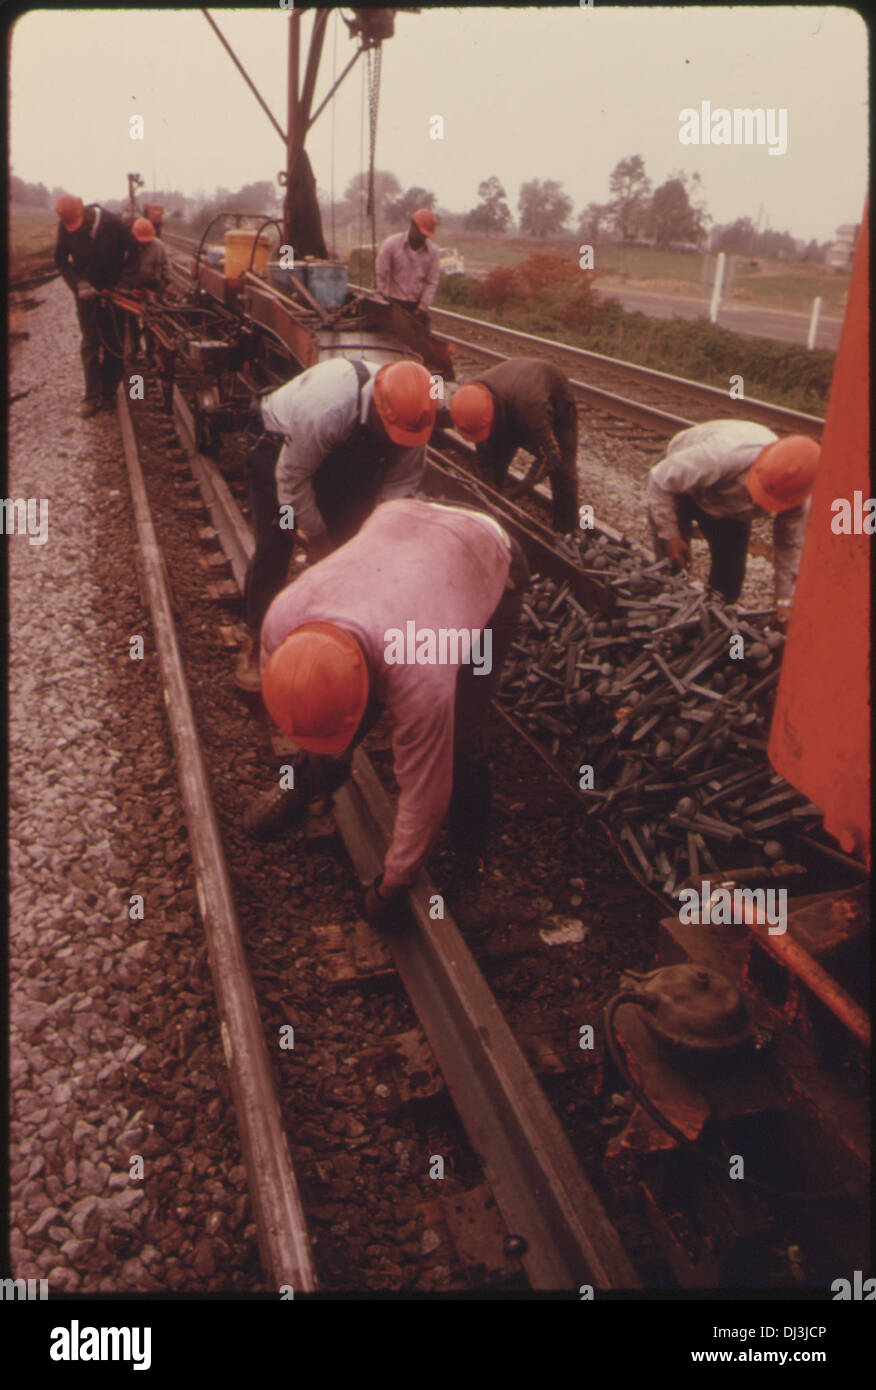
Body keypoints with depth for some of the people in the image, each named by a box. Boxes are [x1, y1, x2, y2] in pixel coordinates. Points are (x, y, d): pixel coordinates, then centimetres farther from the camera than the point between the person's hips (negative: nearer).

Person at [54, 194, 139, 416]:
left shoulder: (112, 223, -16)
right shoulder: (65, 228, -9)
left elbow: (132, 252, -4)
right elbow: (60, 260, 1)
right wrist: (78, 284, -15)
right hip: (86, 294, 1)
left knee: (113, 345, 4)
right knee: (89, 344, 0)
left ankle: (108, 393, 15)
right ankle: (91, 397, 5)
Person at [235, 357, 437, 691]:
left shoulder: (410, 415, -24)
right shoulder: (326, 405, -42)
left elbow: (402, 483, -11)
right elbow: (291, 478, -29)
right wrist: (316, 534, -19)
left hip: (347, 457, 5)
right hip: (281, 448, -5)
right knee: (273, 548, -10)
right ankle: (255, 640, 4)